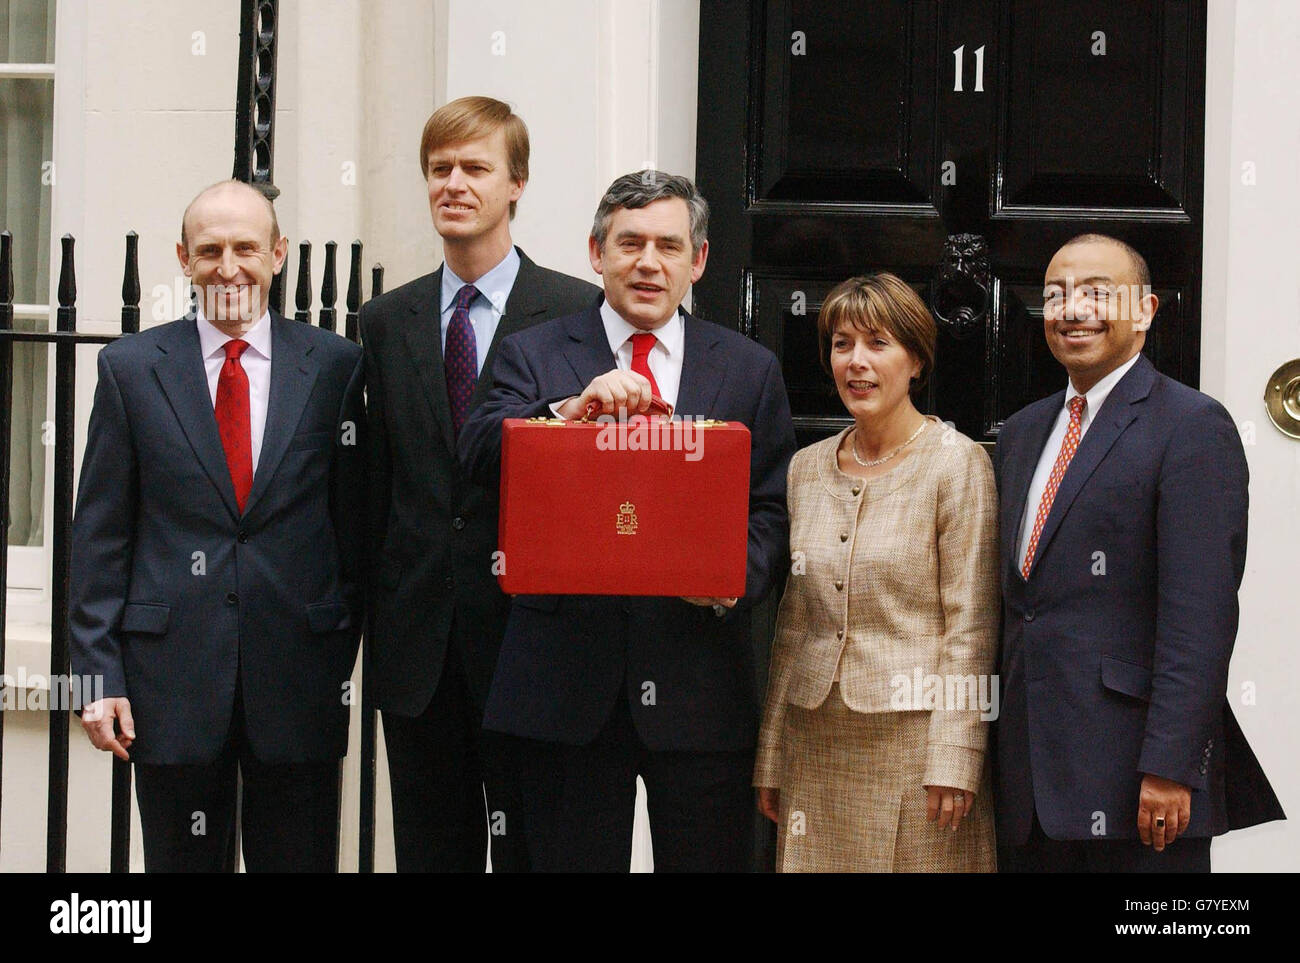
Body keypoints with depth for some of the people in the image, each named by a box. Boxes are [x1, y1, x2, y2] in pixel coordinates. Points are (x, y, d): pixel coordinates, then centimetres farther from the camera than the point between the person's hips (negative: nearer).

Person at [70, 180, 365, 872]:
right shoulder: (131, 367, 4)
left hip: (299, 675, 0)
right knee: (181, 860, 9)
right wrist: (99, 673, -2)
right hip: (170, 675, 0)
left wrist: (343, 654, 3)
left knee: (300, 858, 7)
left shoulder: (336, 366, 4)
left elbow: (355, 521, 6)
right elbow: (100, 532, 3)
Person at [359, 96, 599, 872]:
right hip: (417, 639, 4)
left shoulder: (579, 312, -2)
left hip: (526, 633, -4)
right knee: (430, 848, 10)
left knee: (530, 844, 3)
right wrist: (376, 618, 8)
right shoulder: (388, 322, 11)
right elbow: (378, 481, 12)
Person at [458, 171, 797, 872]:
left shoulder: (749, 371, 10)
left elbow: (772, 508, 7)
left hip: (697, 681, 1)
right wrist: (573, 410, -29)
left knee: (709, 858, 6)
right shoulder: (533, 355, 6)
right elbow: (479, 454, -11)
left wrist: (736, 577, -14)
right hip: (565, 677, 0)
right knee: (572, 860, 9)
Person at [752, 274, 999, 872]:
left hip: (915, 733, -5)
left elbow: (970, 625, -7)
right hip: (816, 742, 5)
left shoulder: (958, 463, -4)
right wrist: (770, 757, 12)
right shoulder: (807, 468, 11)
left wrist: (953, 760, -13)